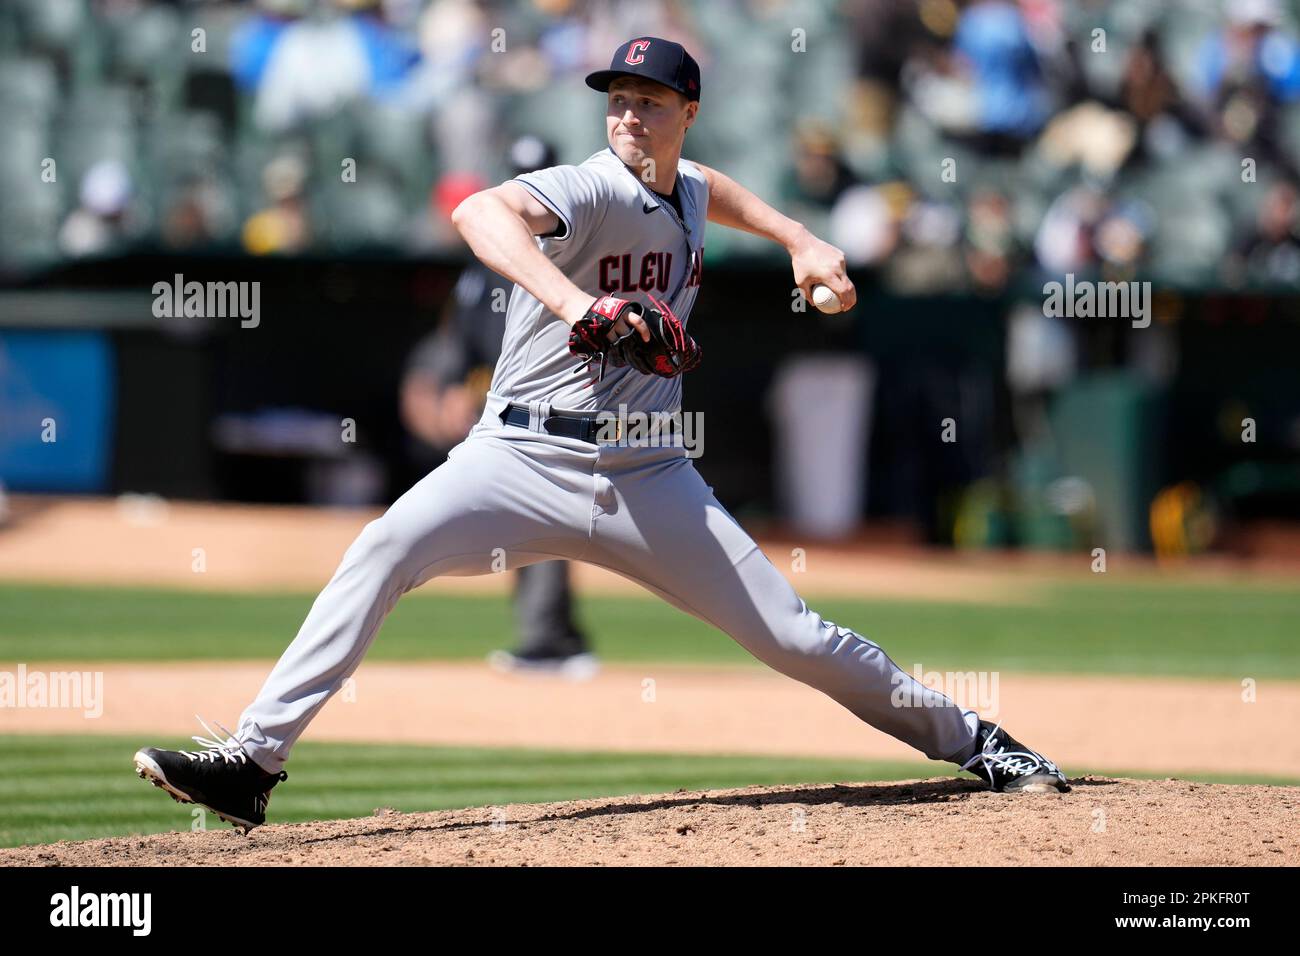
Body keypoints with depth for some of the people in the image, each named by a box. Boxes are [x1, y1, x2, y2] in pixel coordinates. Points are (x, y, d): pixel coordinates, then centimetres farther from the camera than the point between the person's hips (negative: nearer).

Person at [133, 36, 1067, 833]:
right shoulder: (591, 191, -13)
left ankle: (969, 739, 20)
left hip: (648, 479, 4)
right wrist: (579, 305, -51)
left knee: (791, 634, 0)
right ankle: (253, 762, -28)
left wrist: (800, 239, 23)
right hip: (526, 458, -4)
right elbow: (481, 210, -38)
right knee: (384, 549, -28)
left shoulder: (688, 191, 8)